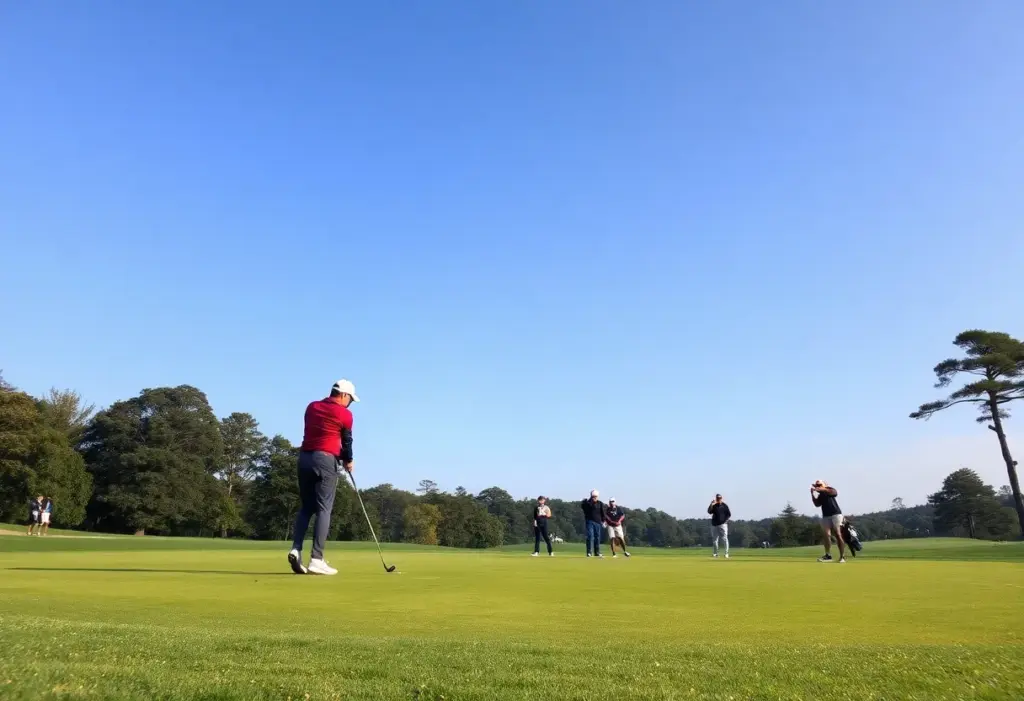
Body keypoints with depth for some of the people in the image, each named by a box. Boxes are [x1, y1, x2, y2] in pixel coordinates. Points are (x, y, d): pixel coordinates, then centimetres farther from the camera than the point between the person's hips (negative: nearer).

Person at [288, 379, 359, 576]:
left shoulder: (311, 407, 15)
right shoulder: (345, 414, -1)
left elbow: (315, 433, 16)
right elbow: (346, 440, 9)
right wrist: (348, 461, 28)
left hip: (305, 457, 5)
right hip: (326, 460, -5)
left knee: (306, 507, 14)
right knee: (324, 509, -3)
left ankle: (295, 549, -3)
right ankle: (316, 559, -6)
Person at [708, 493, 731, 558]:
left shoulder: (724, 505, 2)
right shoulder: (714, 506, 7)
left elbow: (729, 514, 4)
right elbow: (709, 512, -9)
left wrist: (726, 521, -7)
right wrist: (711, 505, -19)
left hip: (723, 524, -3)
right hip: (714, 525, 3)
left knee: (725, 539, -10)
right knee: (714, 540, 7)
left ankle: (726, 553, -9)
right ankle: (715, 553, 16)